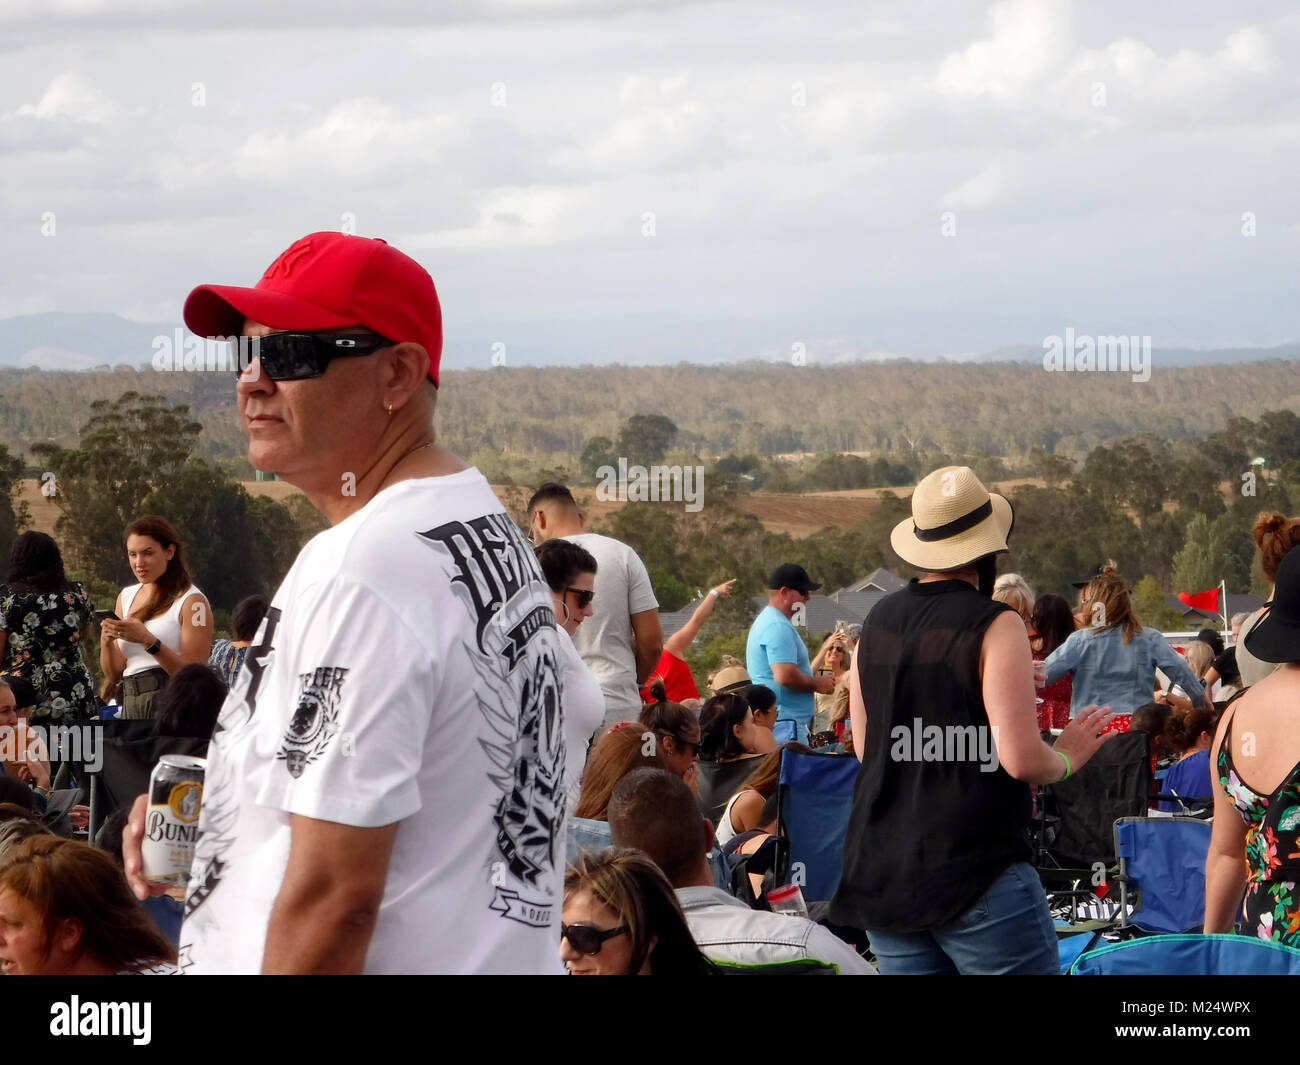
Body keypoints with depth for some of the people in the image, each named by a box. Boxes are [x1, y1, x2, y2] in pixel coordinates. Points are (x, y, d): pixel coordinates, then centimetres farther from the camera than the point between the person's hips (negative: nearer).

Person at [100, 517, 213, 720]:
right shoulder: (126, 597, 18)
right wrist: (106, 642, -3)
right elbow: (113, 676, 17)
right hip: (130, 704, 5)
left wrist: (148, 640, -18)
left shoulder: (192, 601, -1)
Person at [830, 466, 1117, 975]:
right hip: (975, 870, -6)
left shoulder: (877, 622, 10)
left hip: (882, 872, 7)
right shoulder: (995, 626, -10)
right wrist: (1068, 756, 5)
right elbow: (1022, 760, -17)